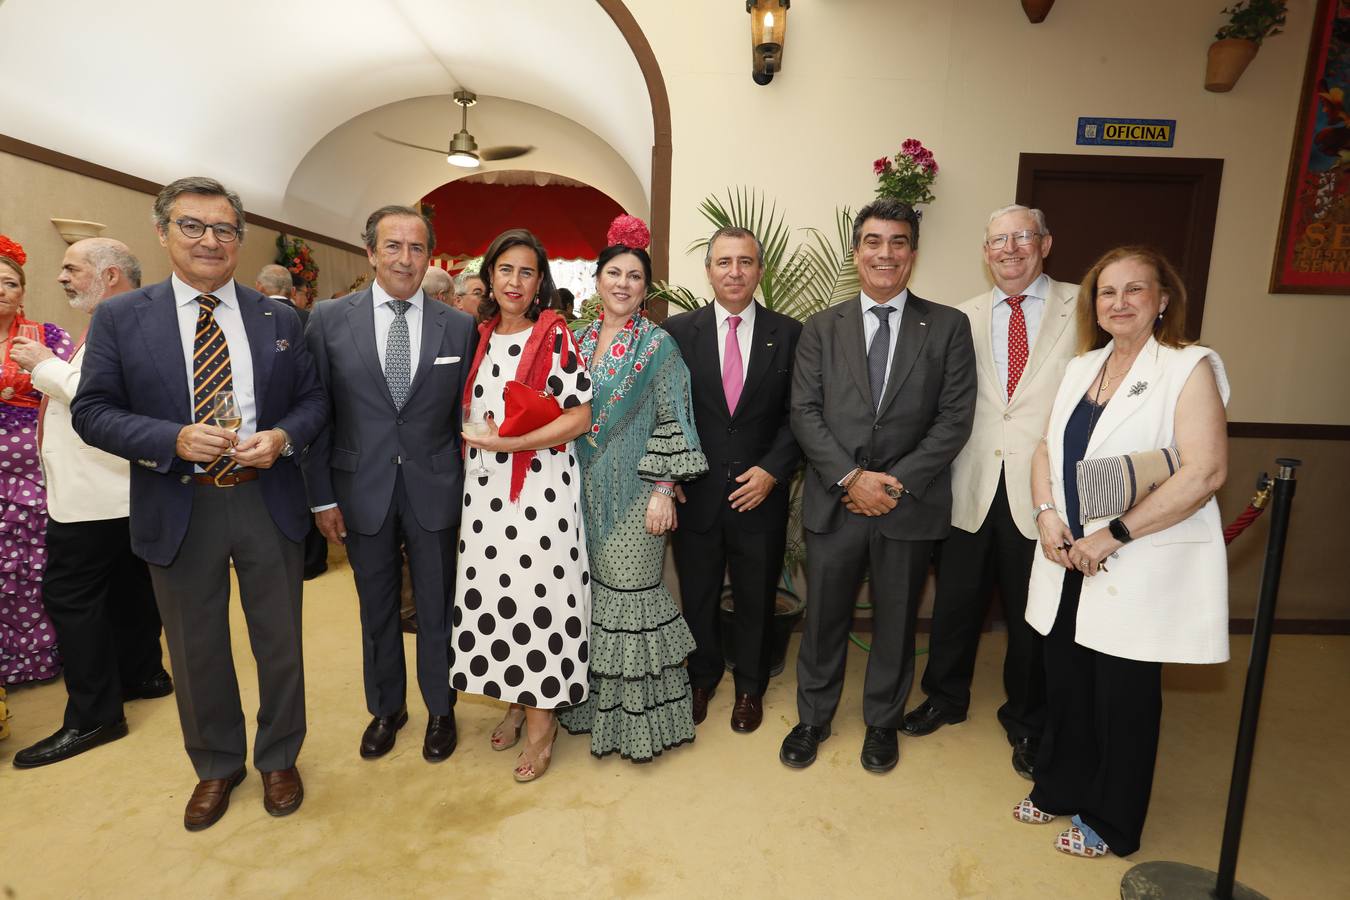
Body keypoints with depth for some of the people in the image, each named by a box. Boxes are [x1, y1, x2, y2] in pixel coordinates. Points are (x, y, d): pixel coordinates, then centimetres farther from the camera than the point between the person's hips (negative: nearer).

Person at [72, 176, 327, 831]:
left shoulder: (278, 319, 3)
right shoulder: (119, 318, -1)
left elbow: (313, 400, 5)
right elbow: (92, 412, -3)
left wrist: (282, 436, -16)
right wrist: (174, 440, -20)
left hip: (268, 504, 1)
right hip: (179, 512, 0)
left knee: (280, 642, 13)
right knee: (197, 651, 16)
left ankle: (278, 759, 37)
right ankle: (216, 766, 40)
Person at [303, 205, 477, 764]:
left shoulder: (459, 326, -1)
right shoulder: (329, 319, -1)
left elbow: (466, 413, 2)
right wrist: (322, 496, -1)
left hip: (435, 491, 0)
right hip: (363, 490, 1)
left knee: (436, 607, 12)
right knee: (376, 608, 16)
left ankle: (439, 710, 34)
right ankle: (386, 708, 39)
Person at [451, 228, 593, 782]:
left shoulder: (554, 336, -6)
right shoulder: (478, 336, 11)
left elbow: (579, 416, -13)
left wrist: (507, 442, -17)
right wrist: (472, 441, 5)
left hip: (540, 486, -5)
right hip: (484, 487, 6)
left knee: (537, 593, -1)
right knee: (495, 591, 10)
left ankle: (541, 719, 16)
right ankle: (516, 699, 30)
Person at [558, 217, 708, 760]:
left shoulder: (657, 345, -5)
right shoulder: (580, 340, 9)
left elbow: (672, 423, -8)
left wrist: (664, 492, -14)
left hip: (633, 491, -5)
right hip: (584, 489, 5)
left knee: (630, 592, 0)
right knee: (591, 589, 12)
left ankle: (640, 716, 18)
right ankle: (592, 702, 31)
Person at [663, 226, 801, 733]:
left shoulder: (789, 334, -1)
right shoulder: (678, 331, -1)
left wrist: (772, 470, -11)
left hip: (760, 492, 0)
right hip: (696, 494, 0)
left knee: (756, 597, 15)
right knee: (697, 595, 16)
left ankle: (750, 686, 39)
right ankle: (702, 678, 41)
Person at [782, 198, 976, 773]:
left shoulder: (948, 327, 2)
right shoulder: (821, 328, 5)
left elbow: (955, 418, -4)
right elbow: (805, 413, -2)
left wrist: (898, 483, -13)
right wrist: (850, 477, -14)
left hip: (910, 505, 0)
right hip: (834, 503, 1)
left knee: (895, 622, 15)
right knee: (823, 618, 13)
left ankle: (882, 722, 38)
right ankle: (813, 718, 35)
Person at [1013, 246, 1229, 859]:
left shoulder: (1190, 368, -8)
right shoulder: (1082, 368, 11)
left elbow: (1205, 472, -17)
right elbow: (1047, 450, 11)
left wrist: (1113, 535, -19)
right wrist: (1047, 515, -6)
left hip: (1138, 569, -5)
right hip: (1070, 560, 5)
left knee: (1124, 696, 9)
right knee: (1065, 684, 15)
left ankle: (1111, 824, 30)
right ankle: (1059, 789, 37)